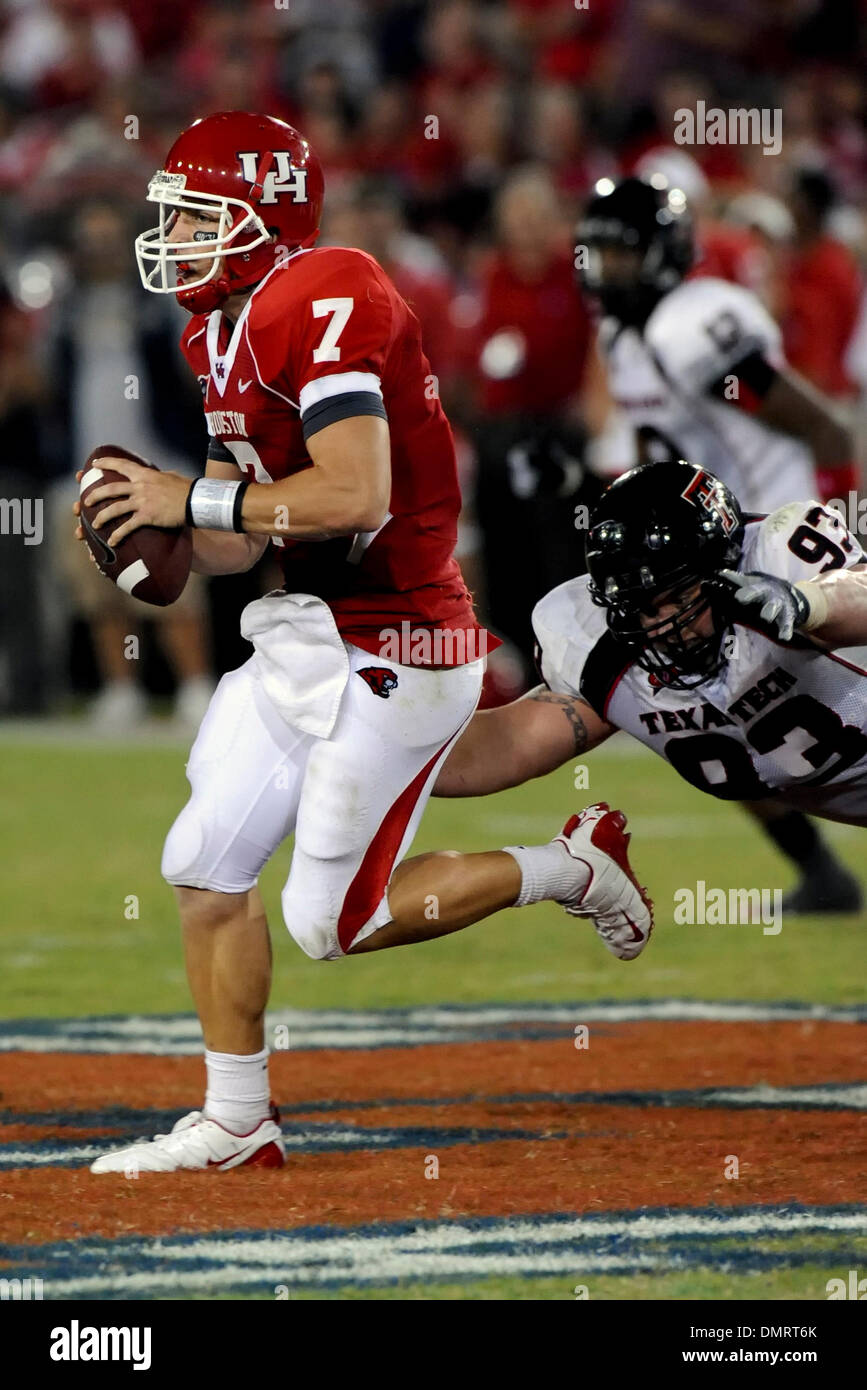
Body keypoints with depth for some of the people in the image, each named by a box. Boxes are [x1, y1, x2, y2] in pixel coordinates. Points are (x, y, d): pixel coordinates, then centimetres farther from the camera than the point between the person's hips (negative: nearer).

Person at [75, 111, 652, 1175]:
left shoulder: (323, 303, -20)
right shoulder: (222, 337, 12)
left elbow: (354, 494, -30)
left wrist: (193, 499, -21)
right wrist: (154, 534, -3)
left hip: (392, 656, -10)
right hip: (306, 640, 10)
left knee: (332, 924, -3)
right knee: (203, 865, 7)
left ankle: (569, 869, 15)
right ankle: (234, 1125, 18)